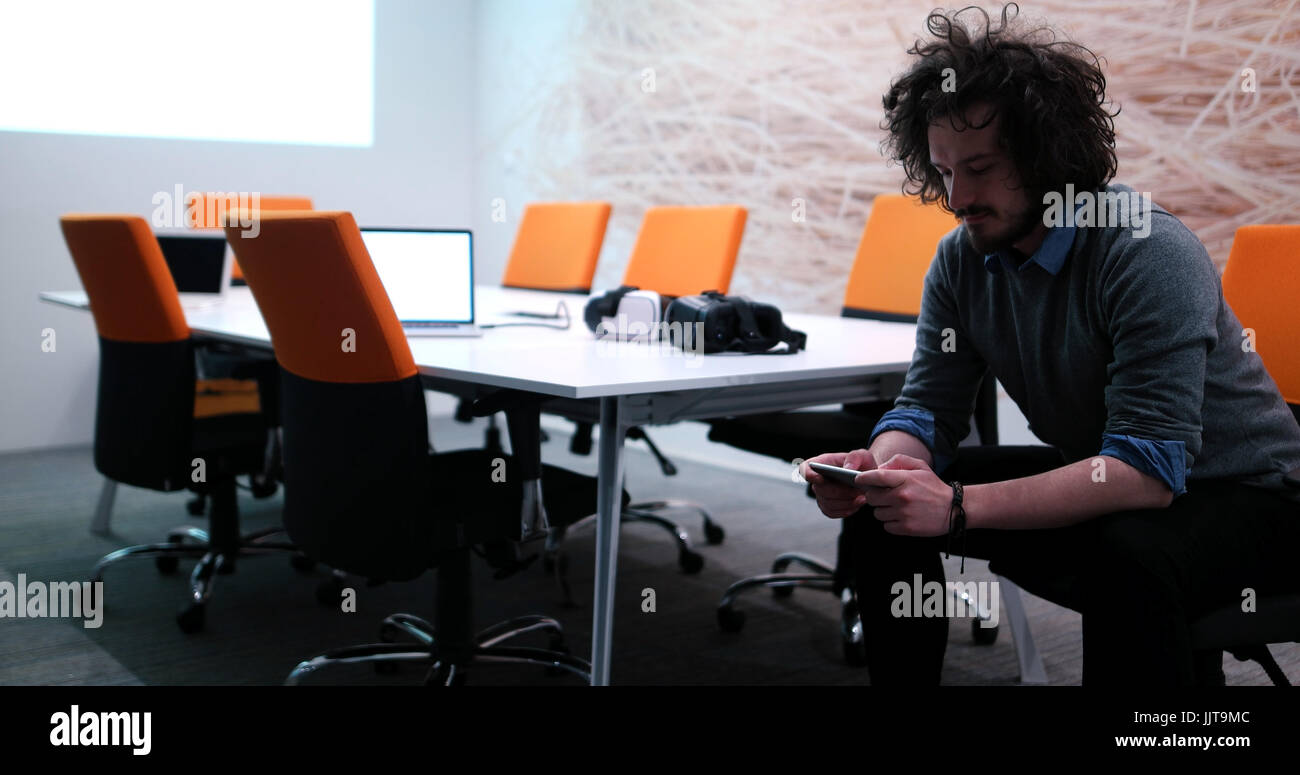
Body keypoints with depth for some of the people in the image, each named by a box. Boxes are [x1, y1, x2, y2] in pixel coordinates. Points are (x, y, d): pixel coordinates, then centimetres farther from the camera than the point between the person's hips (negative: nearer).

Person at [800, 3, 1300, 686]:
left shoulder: (1149, 254, -26)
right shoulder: (961, 259, -6)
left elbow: (1149, 466, -33)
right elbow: (928, 406, -5)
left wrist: (959, 505, -43)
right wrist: (875, 469, -29)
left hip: (1245, 493, -6)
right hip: (1092, 478, 6)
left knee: (1127, 553, -38)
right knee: (885, 503, -5)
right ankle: (900, 678, 12)